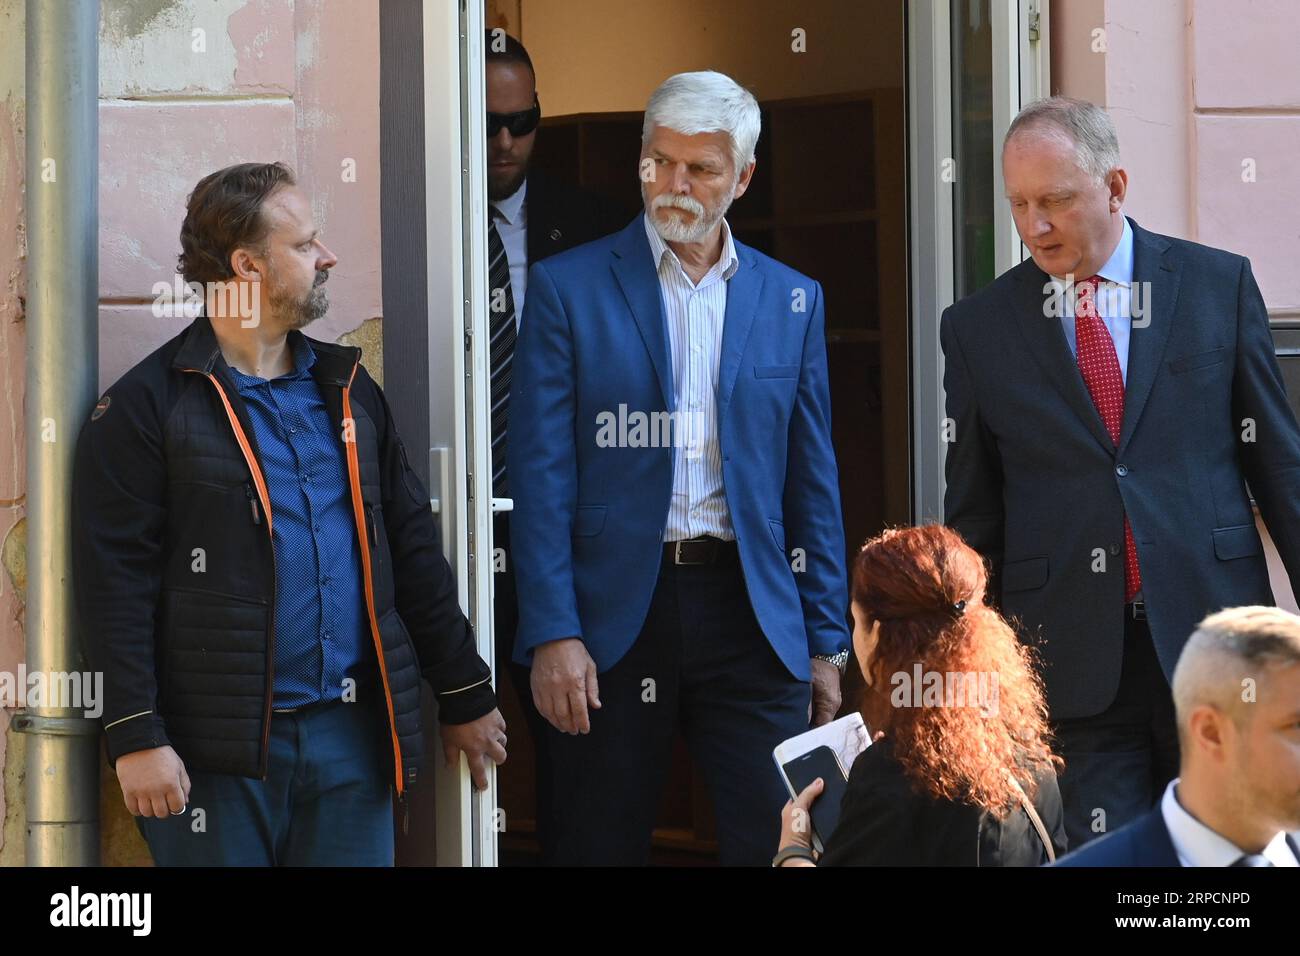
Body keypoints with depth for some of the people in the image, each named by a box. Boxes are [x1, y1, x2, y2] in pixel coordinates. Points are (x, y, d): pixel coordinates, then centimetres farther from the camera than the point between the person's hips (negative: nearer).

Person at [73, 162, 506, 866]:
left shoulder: (346, 390, 16)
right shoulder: (149, 406, -4)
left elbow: (412, 549, 18)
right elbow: (114, 582, -9)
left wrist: (465, 696, 16)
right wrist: (137, 737, -16)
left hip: (351, 731, 5)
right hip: (218, 752, -5)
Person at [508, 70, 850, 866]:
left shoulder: (792, 301, 10)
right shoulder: (567, 288, 2)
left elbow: (813, 485, 11)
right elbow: (542, 477, -4)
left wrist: (827, 643, 7)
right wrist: (553, 635, -12)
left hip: (751, 619, 2)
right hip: (613, 616, -2)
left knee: (780, 845, -4)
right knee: (604, 846, 6)